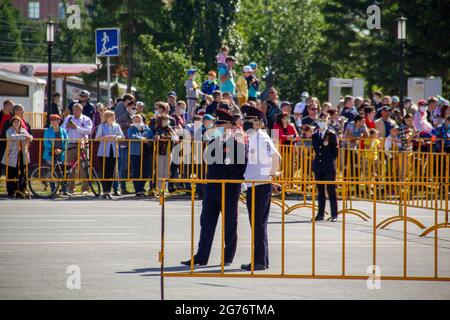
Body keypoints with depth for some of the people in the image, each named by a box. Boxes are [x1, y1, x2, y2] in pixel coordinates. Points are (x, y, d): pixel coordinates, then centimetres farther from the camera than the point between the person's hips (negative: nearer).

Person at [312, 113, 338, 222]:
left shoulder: (332, 135, -1)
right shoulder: (315, 135, 12)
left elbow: (335, 150, 0)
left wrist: (331, 161, -2)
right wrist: (318, 159, 9)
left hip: (329, 166, -5)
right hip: (318, 166, 5)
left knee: (331, 190, -5)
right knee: (320, 191, 7)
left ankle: (334, 215, -4)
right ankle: (320, 214, 11)